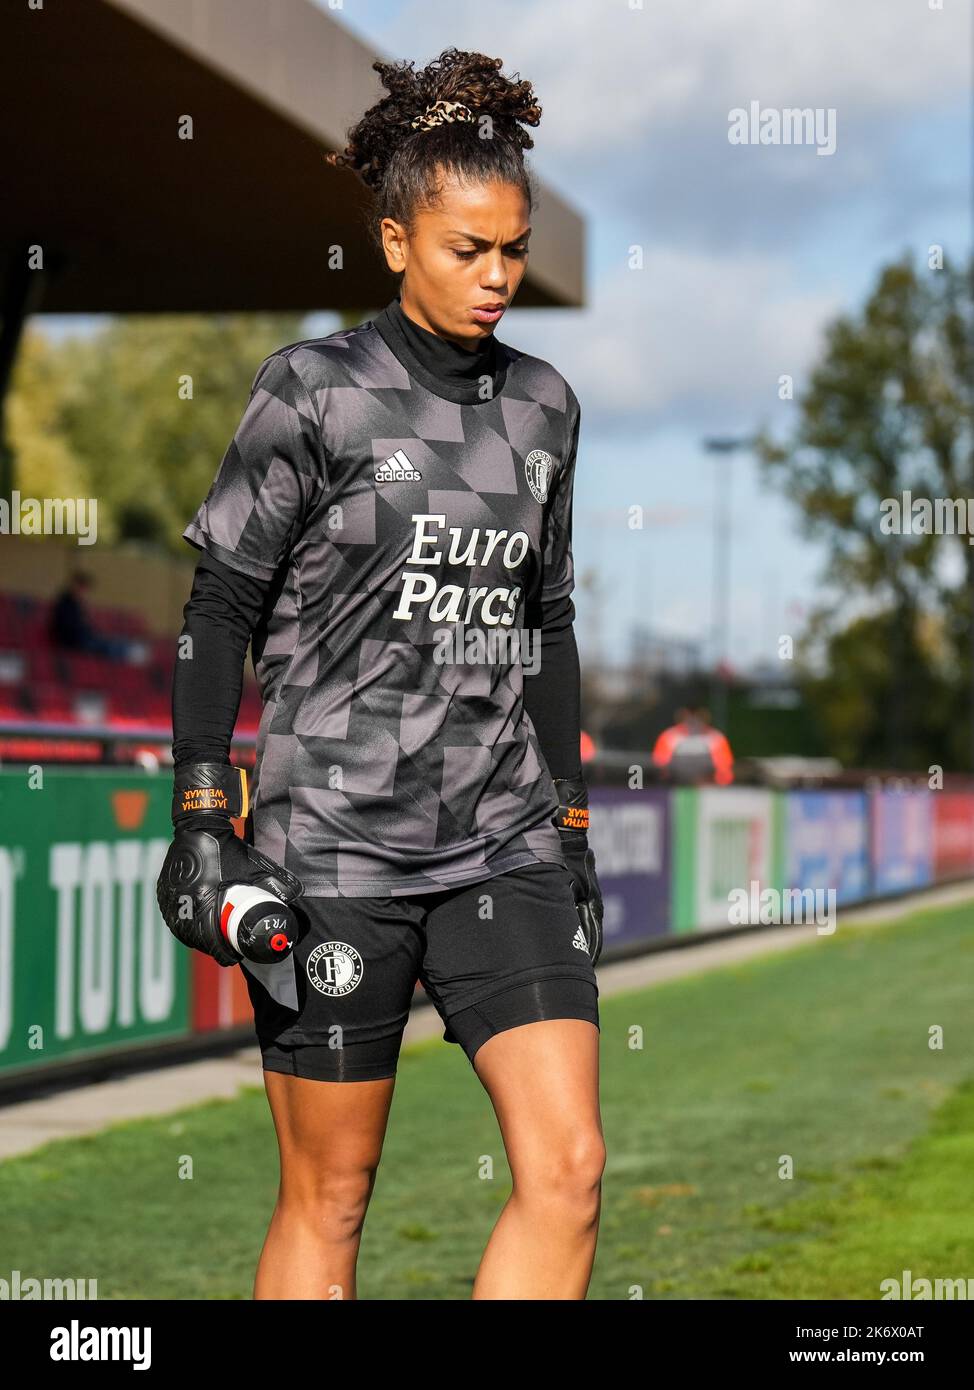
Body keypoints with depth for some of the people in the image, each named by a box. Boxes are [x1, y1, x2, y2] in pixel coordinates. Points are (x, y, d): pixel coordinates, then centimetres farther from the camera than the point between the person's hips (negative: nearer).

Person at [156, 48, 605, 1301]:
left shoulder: (542, 407, 10)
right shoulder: (315, 393, -5)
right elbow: (219, 609, -3)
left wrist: (570, 821, 18)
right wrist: (201, 820, -9)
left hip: (503, 840, 5)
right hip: (336, 836, -4)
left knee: (569, 1167, -7)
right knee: (329, 1199, 3)